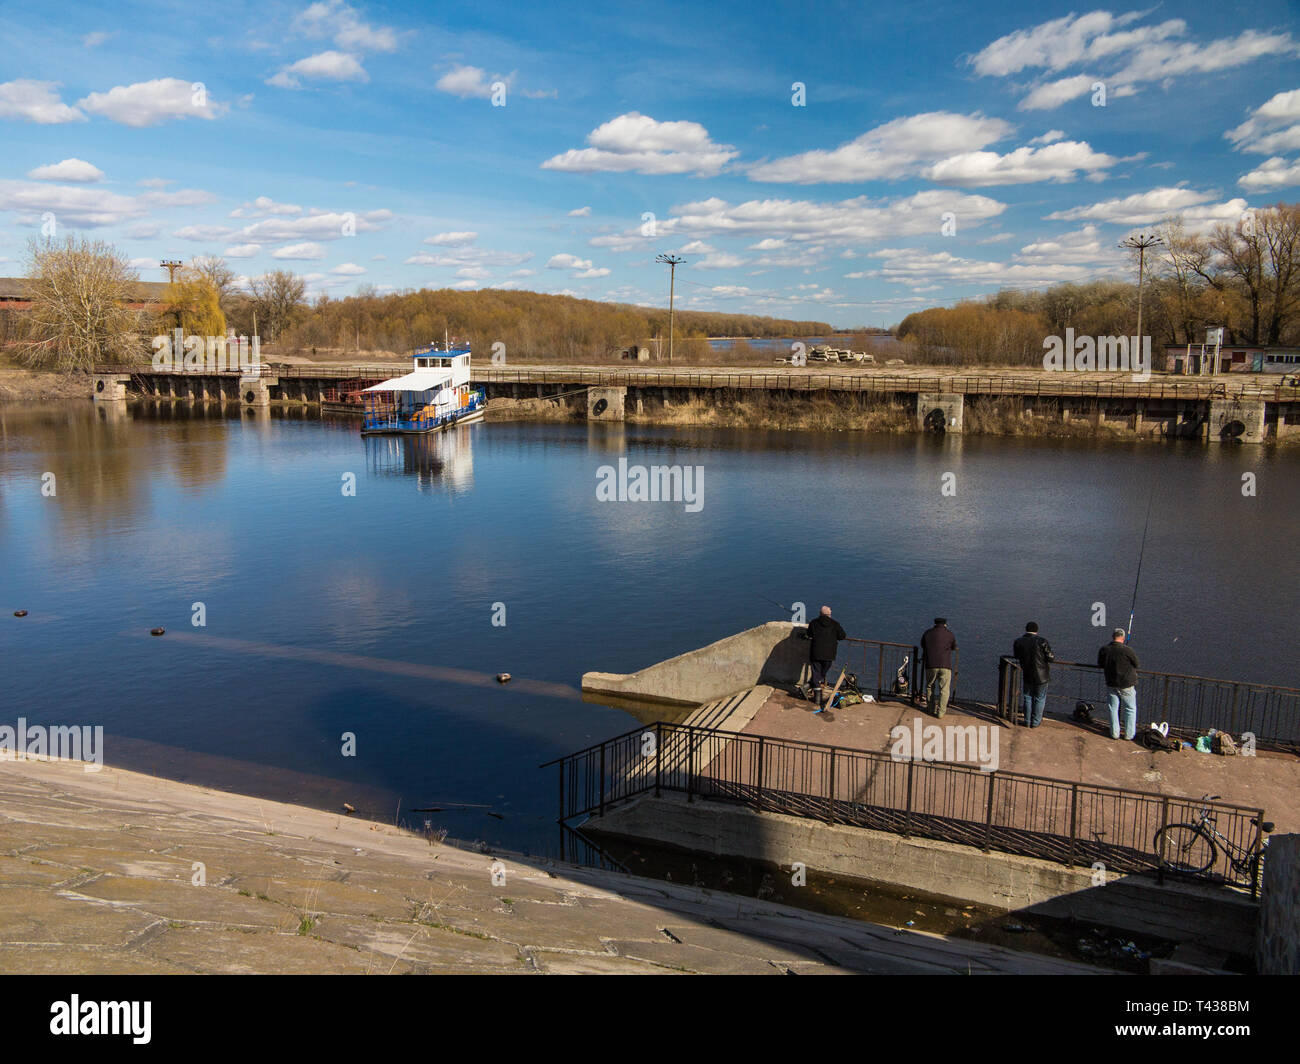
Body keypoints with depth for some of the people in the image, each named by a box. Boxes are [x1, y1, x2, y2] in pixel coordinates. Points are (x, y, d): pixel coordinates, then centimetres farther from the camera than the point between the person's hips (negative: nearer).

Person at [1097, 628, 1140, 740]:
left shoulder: (1103, 650, -8)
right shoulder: (1127, 650, -21)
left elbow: (1100, 665, 7)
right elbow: (1136, 664, -6)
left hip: (1111, 684, 3)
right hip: (1127, 685, -3)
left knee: (1113, 709, 15)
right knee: (1131, 709, 13)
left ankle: (1114, 733, 19)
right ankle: (1129, 734, 16)